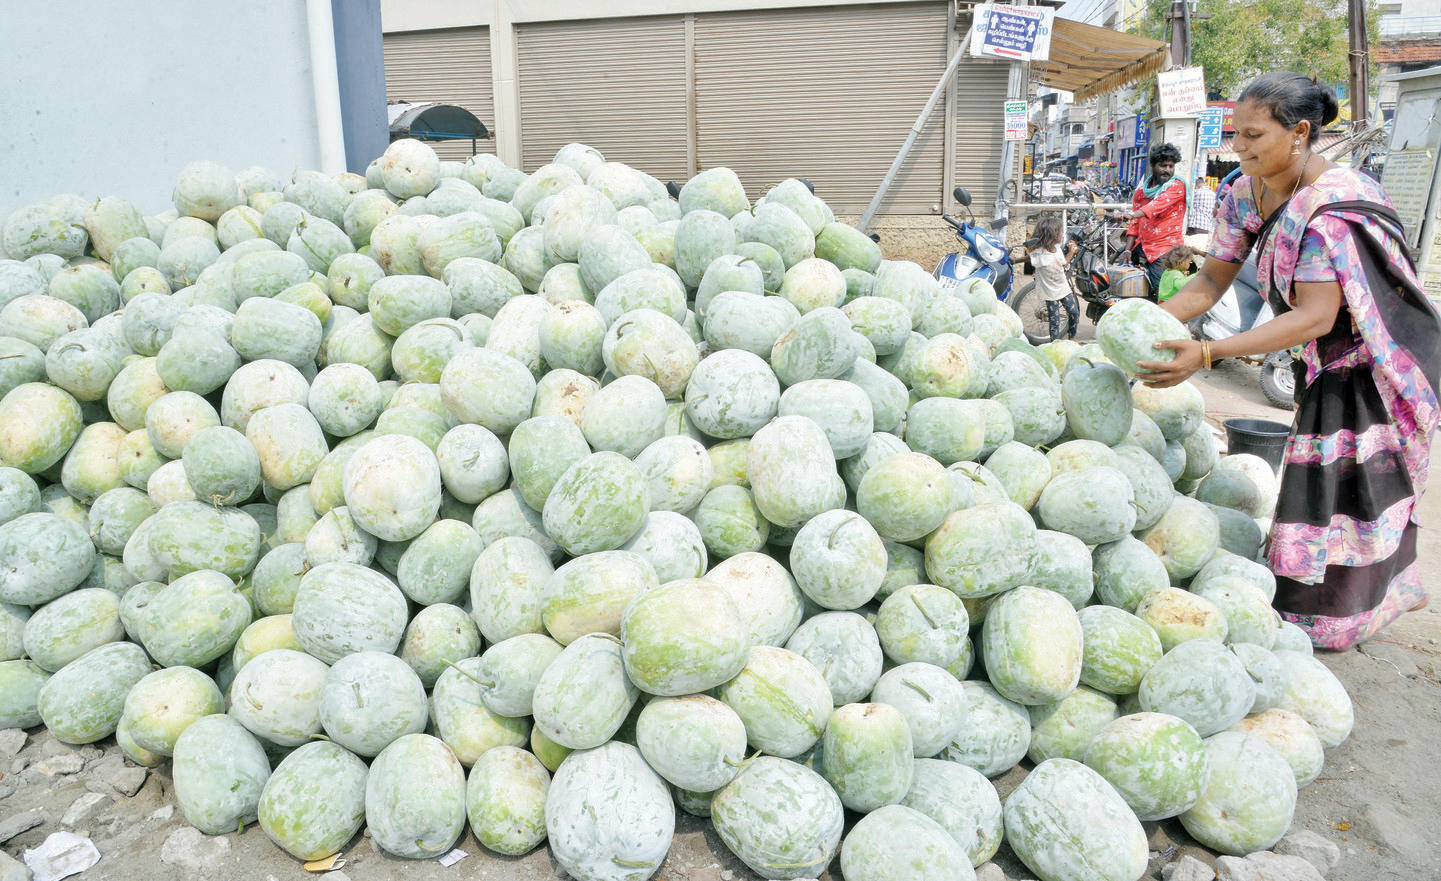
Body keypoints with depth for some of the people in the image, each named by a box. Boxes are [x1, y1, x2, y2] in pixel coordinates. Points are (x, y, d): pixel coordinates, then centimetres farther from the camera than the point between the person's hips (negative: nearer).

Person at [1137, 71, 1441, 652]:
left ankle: (1330, 619, 16)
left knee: (1346, 485, -1)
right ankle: (1392, 587, 37)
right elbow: (1212, 280, -2)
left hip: (1376, 366, -8)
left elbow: (1315, 318, -34)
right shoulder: (1247, 193, -5)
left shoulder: (1331, 207, -30)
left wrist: (1206, 354, -41)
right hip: (1329, 367, 8)